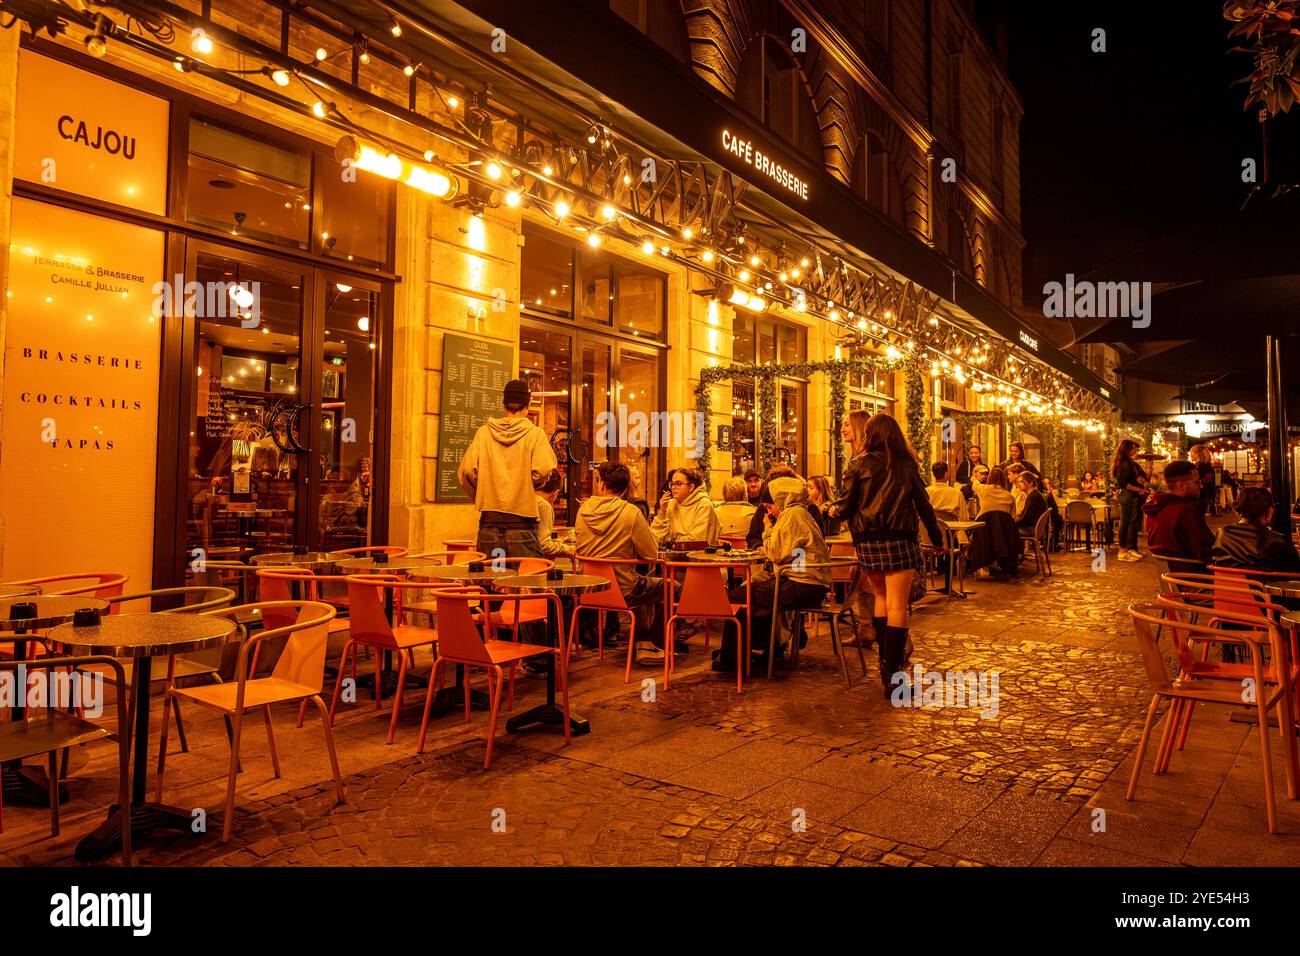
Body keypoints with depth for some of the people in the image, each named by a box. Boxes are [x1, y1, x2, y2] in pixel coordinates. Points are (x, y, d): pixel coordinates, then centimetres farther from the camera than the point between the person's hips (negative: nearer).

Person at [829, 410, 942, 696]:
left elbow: (845, 507, 2)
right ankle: (892, 675, -8)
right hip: (899, 539, -2)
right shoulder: (906, 462, 6)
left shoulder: (859, 463, 4)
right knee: (897, 605, -4)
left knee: (881, 597, 18)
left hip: (867, 540, 2)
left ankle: (884, 663, 21)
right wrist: (936, 537, 17)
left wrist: (833, 509, 25)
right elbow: (922, 502, 8)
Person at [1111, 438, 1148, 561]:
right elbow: (1122, 483, -17)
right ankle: (1123, 552, -2)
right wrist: (1138, 489, -17)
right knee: (1126, 523, -5)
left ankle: (1131, 548, 20)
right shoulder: (1123, 463, -10)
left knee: (1135, 522, 11)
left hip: (1136, 497, 9)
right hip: (1127, 496, -9)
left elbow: (1144, 478, 15)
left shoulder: (1133, 464, 16)